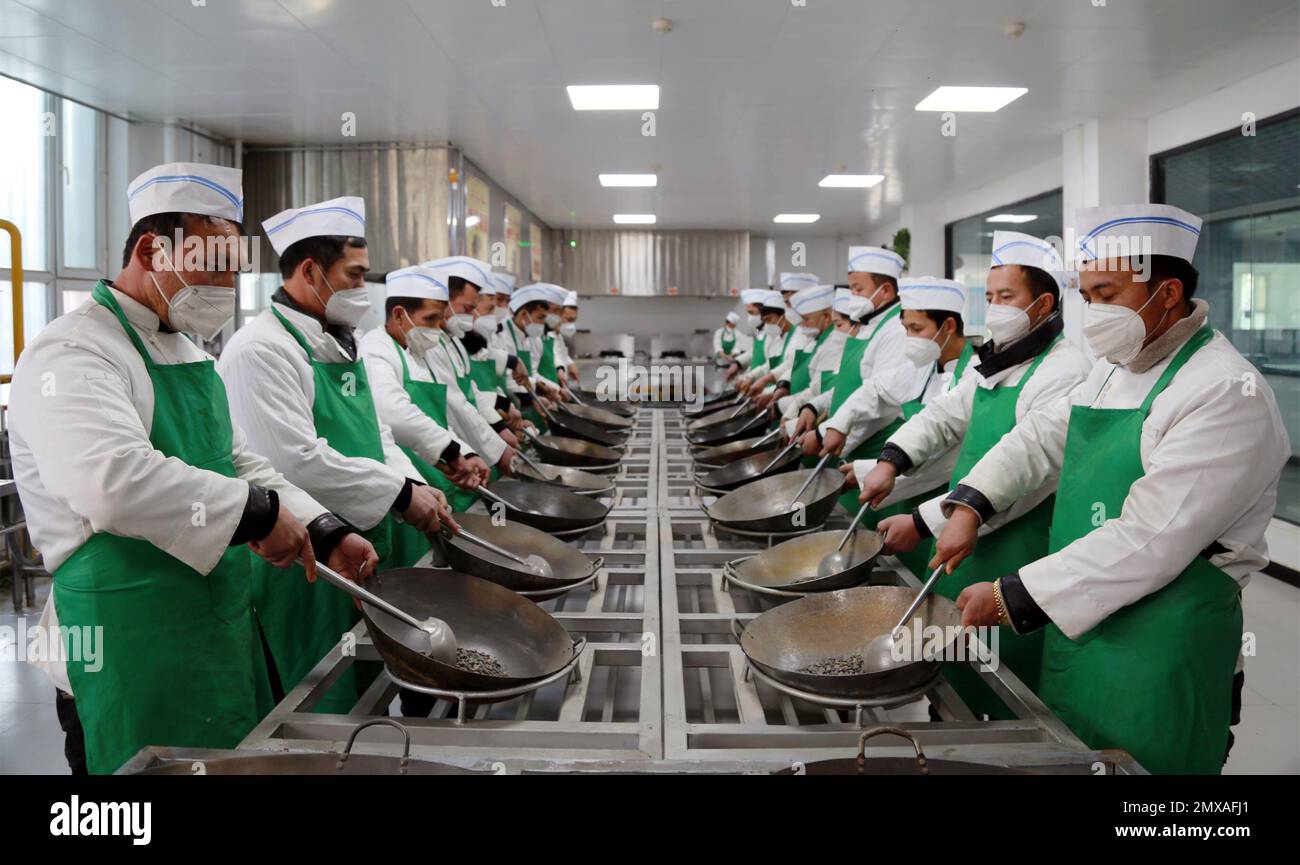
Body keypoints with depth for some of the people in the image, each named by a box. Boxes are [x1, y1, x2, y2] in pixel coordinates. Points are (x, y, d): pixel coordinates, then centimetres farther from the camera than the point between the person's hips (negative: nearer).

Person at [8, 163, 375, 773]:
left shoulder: (187, 353, 14)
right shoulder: (73, 352, -16)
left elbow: (240, 464, 16)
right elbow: (111, 480, -34)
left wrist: (325, 534, 2)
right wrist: (257, 512, -28)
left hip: (222, 630, 9)